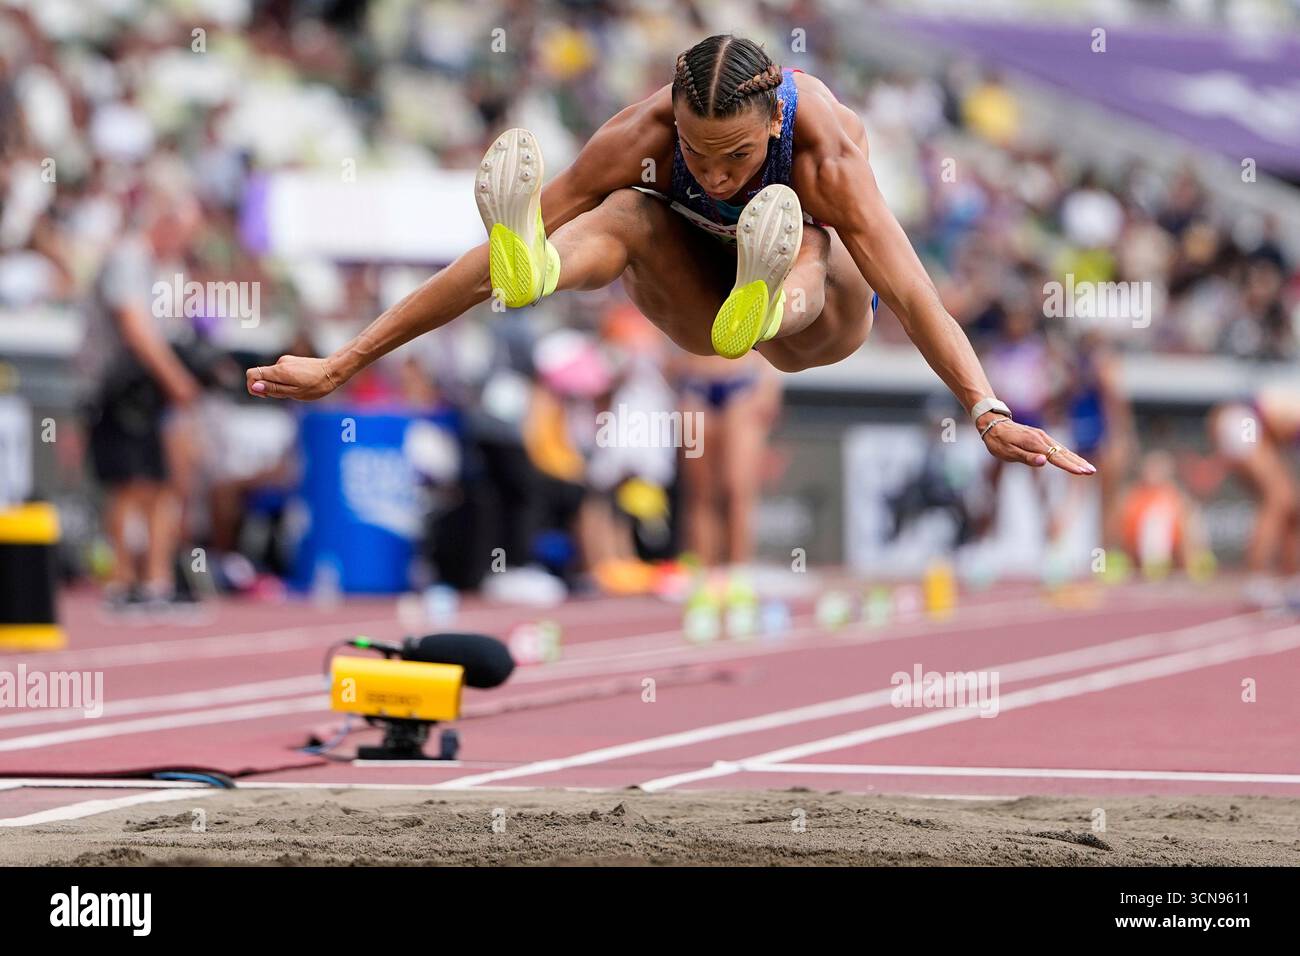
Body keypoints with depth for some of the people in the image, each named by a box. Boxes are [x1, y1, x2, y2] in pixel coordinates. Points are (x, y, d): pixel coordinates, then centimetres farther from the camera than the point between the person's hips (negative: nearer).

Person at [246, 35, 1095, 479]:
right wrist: (344, 365, -29)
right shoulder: (644, 134, -28)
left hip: (826, 309, -1)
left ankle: (769, 305, -70)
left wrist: (990, 415, -56)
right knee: (630, 211, -32)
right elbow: (482, 261, -27)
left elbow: (913, 293, -42)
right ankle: (536, 270, -64)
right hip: (698, 305, 1)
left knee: (803, 236, -37)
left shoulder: (825, 145, -33)